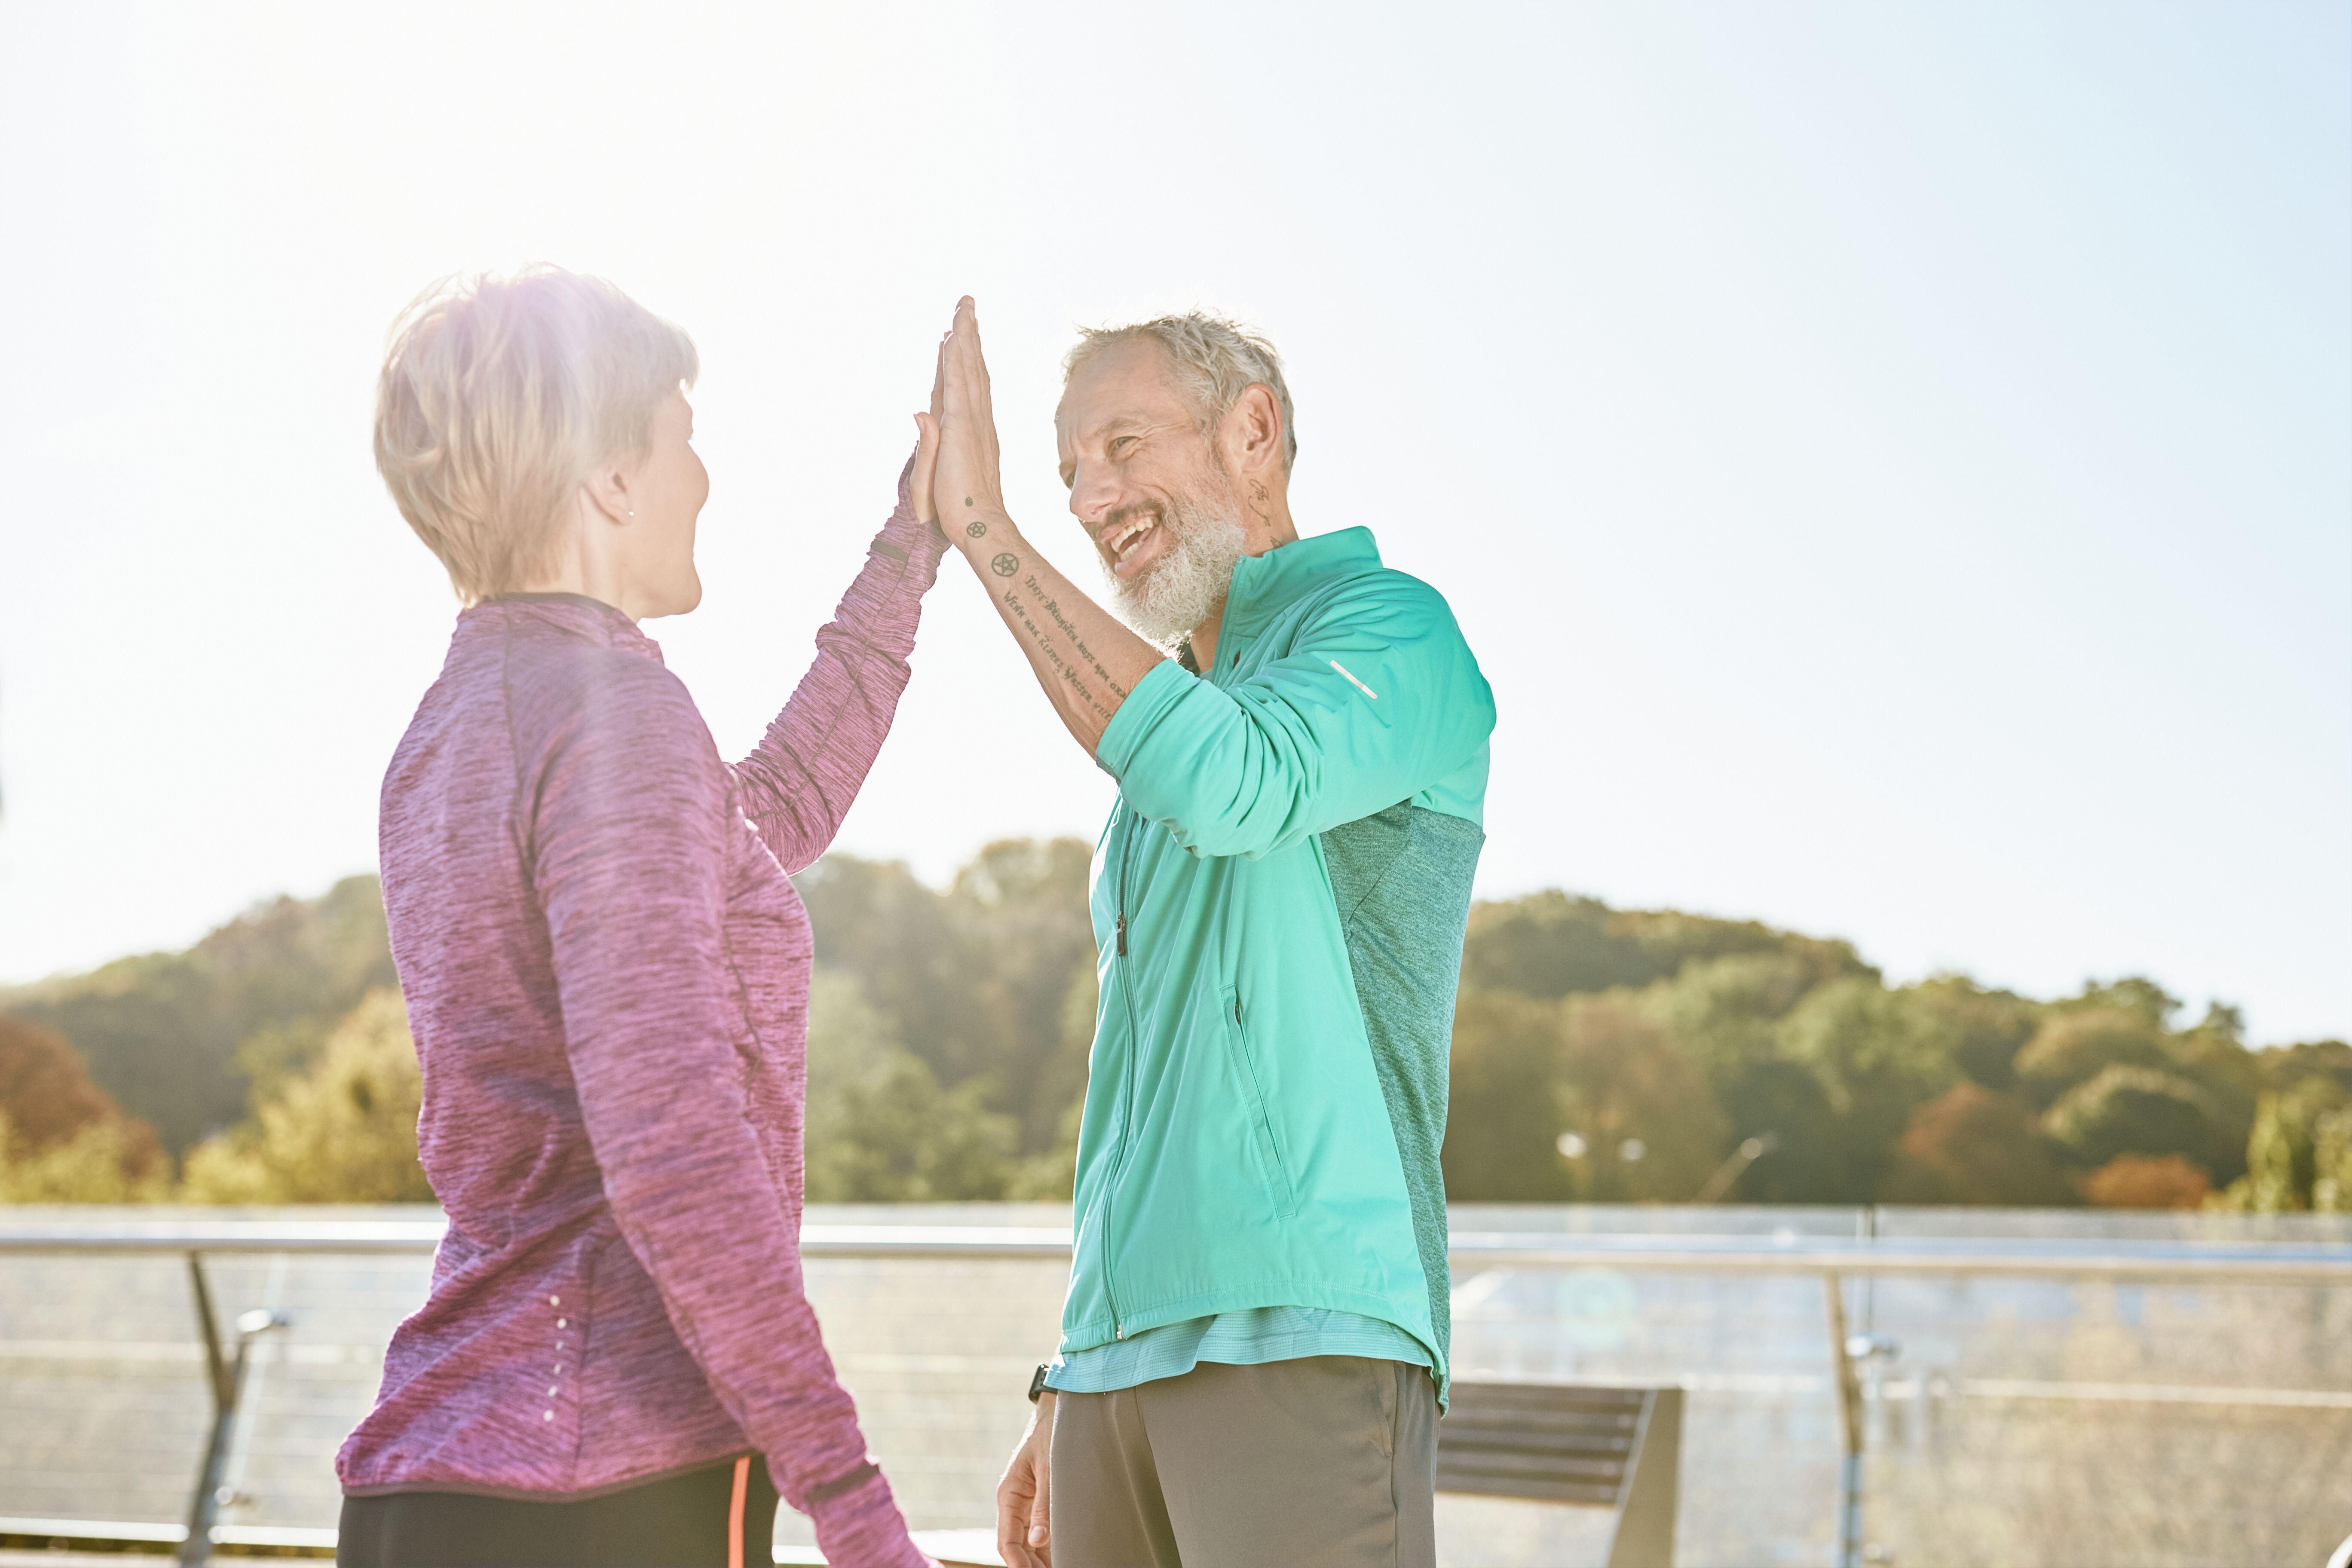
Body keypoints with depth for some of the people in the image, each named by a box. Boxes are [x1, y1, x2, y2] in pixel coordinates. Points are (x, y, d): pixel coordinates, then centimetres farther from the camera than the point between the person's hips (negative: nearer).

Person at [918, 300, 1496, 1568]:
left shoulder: (1389, 629, -1)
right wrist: (1065, 1399, 20)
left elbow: (1232, 784, -25)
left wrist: (985, 529, -18)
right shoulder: (1178, 714, 23)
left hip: (1302, 1334, -8)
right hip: (1125, 1360, 8)